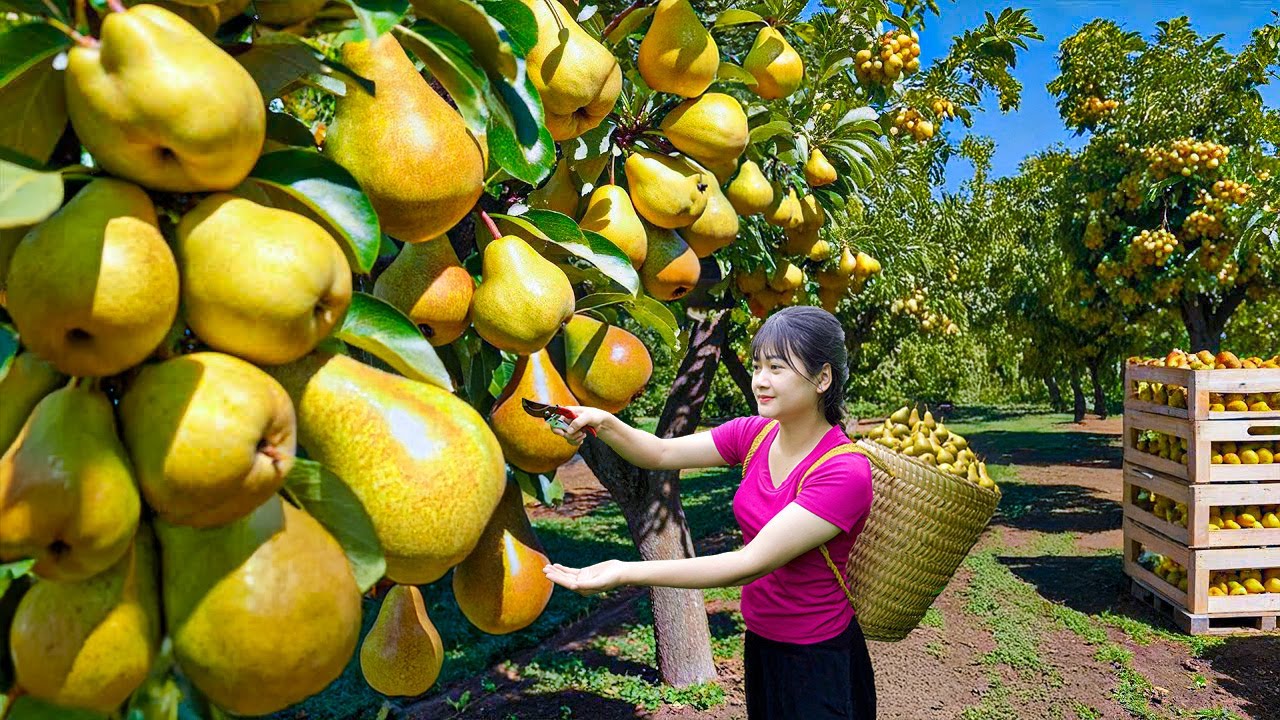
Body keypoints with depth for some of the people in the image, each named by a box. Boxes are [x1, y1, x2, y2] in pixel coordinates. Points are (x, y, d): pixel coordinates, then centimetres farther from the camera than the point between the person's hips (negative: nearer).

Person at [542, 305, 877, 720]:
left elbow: (751, 563, -32)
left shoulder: (846, 473, -27)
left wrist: (626, 573, -36)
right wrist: (603, 424, -21)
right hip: (760, 641, 6)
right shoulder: (755, 435, -6)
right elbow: (661, 453, -1)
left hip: (818, 664, -6)